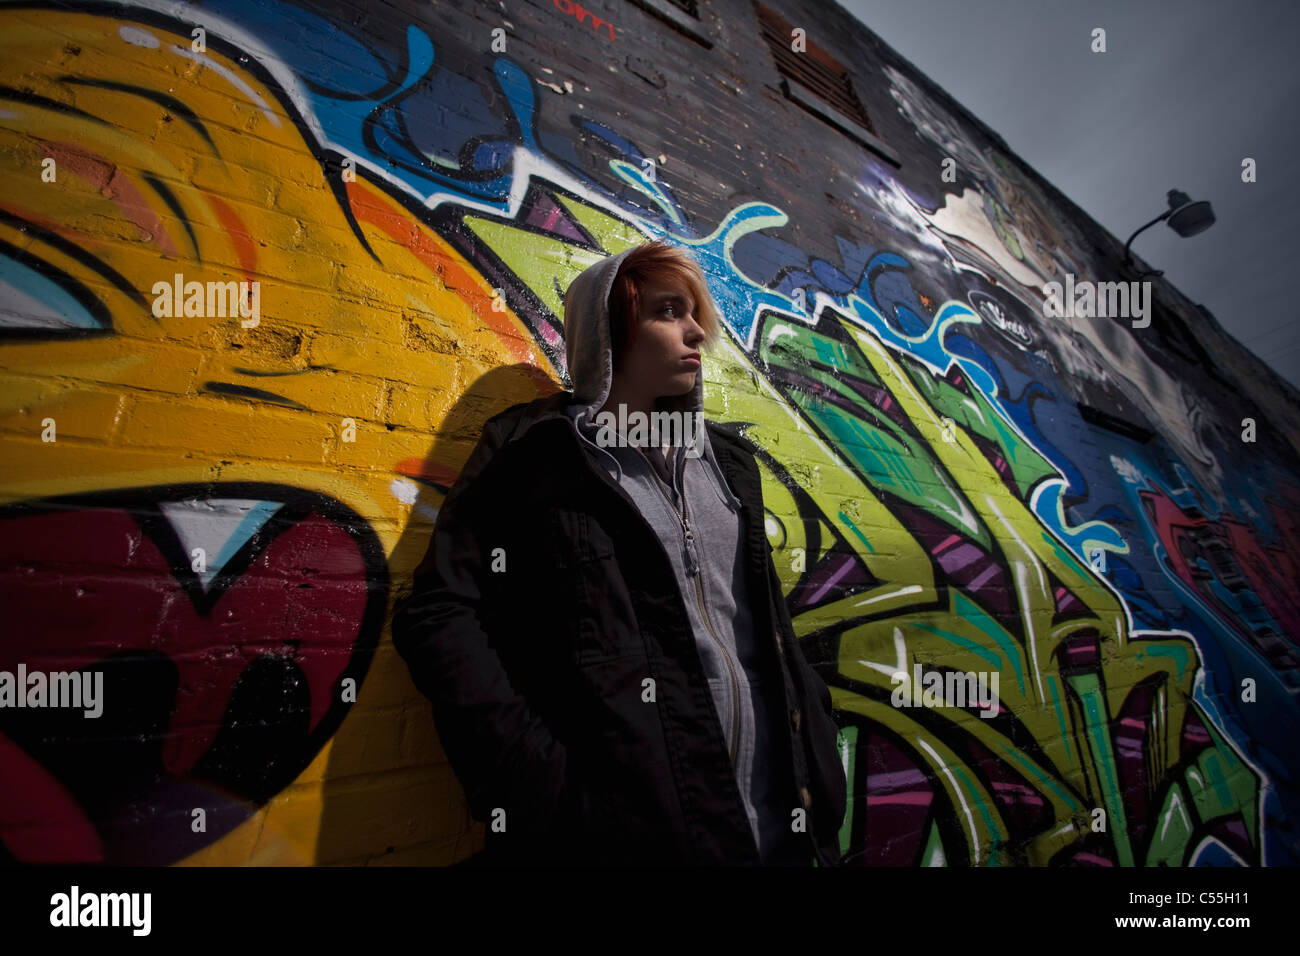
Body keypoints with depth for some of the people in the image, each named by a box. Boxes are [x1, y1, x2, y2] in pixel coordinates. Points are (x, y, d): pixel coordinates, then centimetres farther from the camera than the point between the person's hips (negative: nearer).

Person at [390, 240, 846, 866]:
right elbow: (439, 613, -12)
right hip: (625, 819, -5)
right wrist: (538, 786, -19)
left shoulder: (725, 457, 11)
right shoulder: (538, 450, -6)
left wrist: (814, 738, 7)